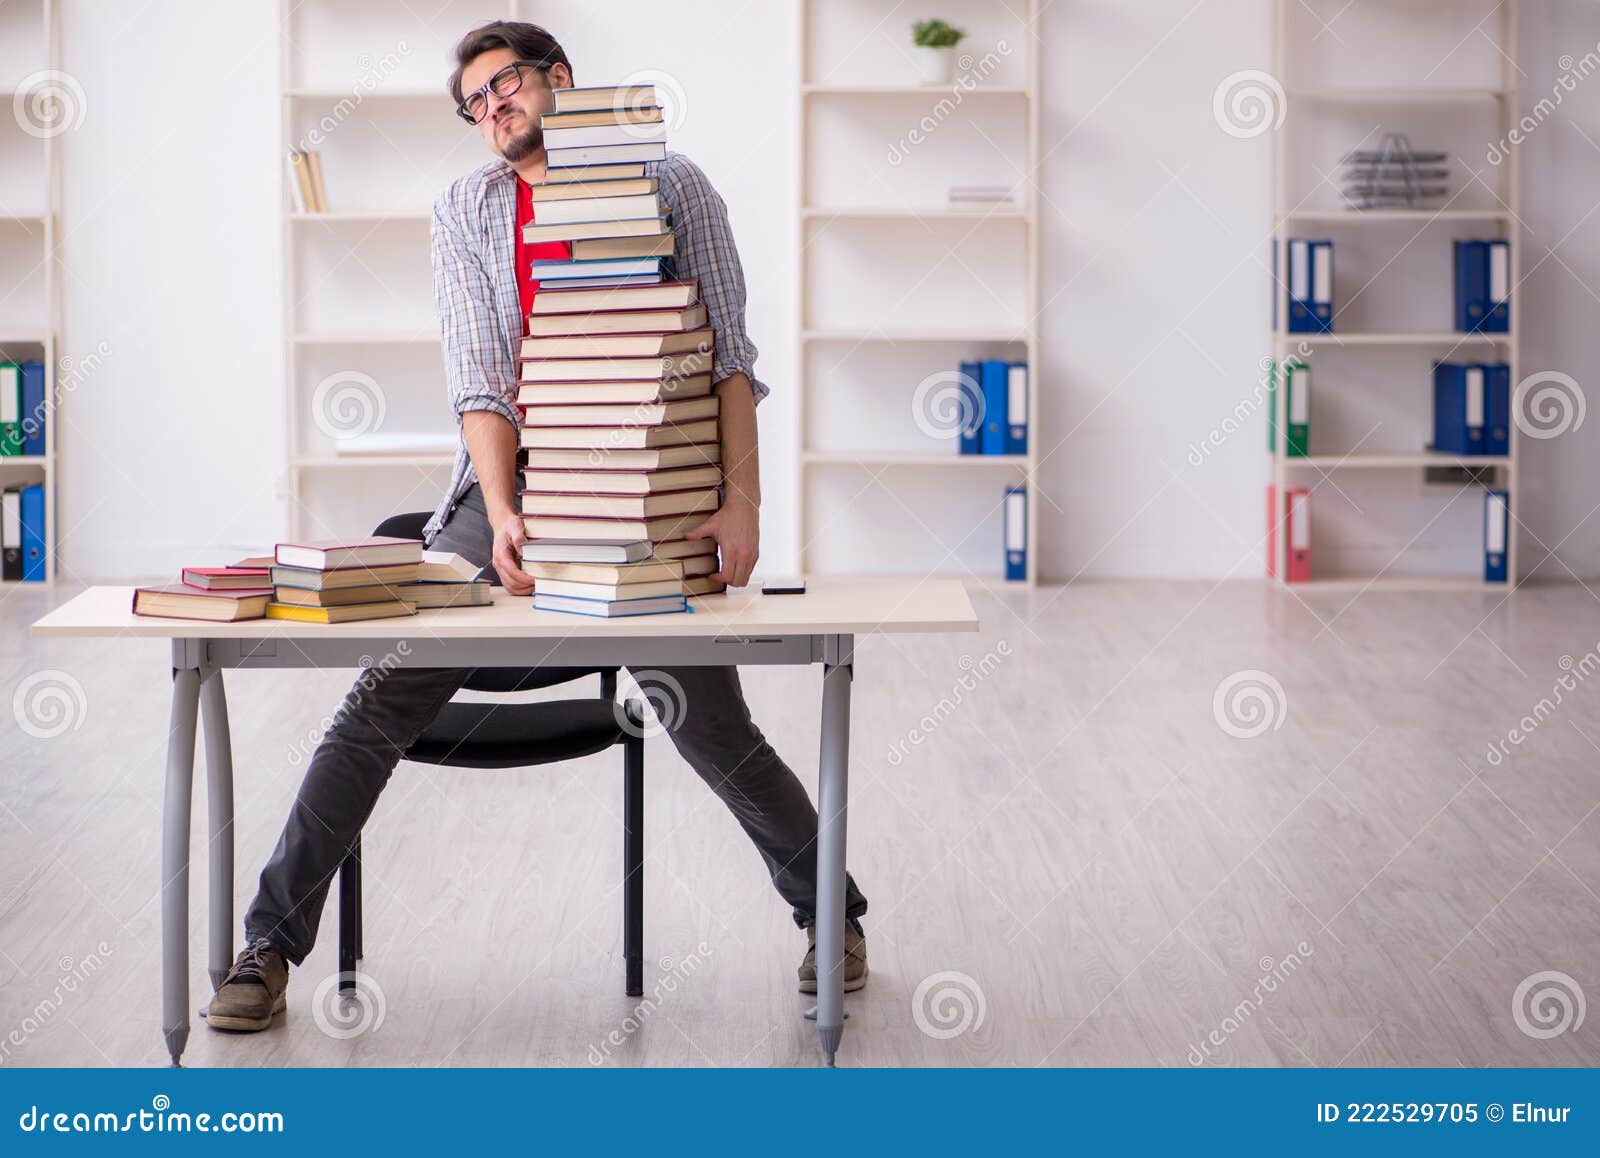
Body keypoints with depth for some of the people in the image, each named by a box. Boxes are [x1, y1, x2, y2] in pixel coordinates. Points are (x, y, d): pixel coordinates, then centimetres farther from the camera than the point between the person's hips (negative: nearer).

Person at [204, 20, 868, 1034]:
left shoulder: (672, 185, 2)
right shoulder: (467, 211, 6)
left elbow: (729, 355, -2)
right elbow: (479, 376, -3)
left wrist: (742, 499, -14)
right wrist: (501, 513, -18)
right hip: (510, 487, 2)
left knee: (715, 731, 2)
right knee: (383, 705, -7)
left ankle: (832, 913, 25)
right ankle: (272, 942, 1)